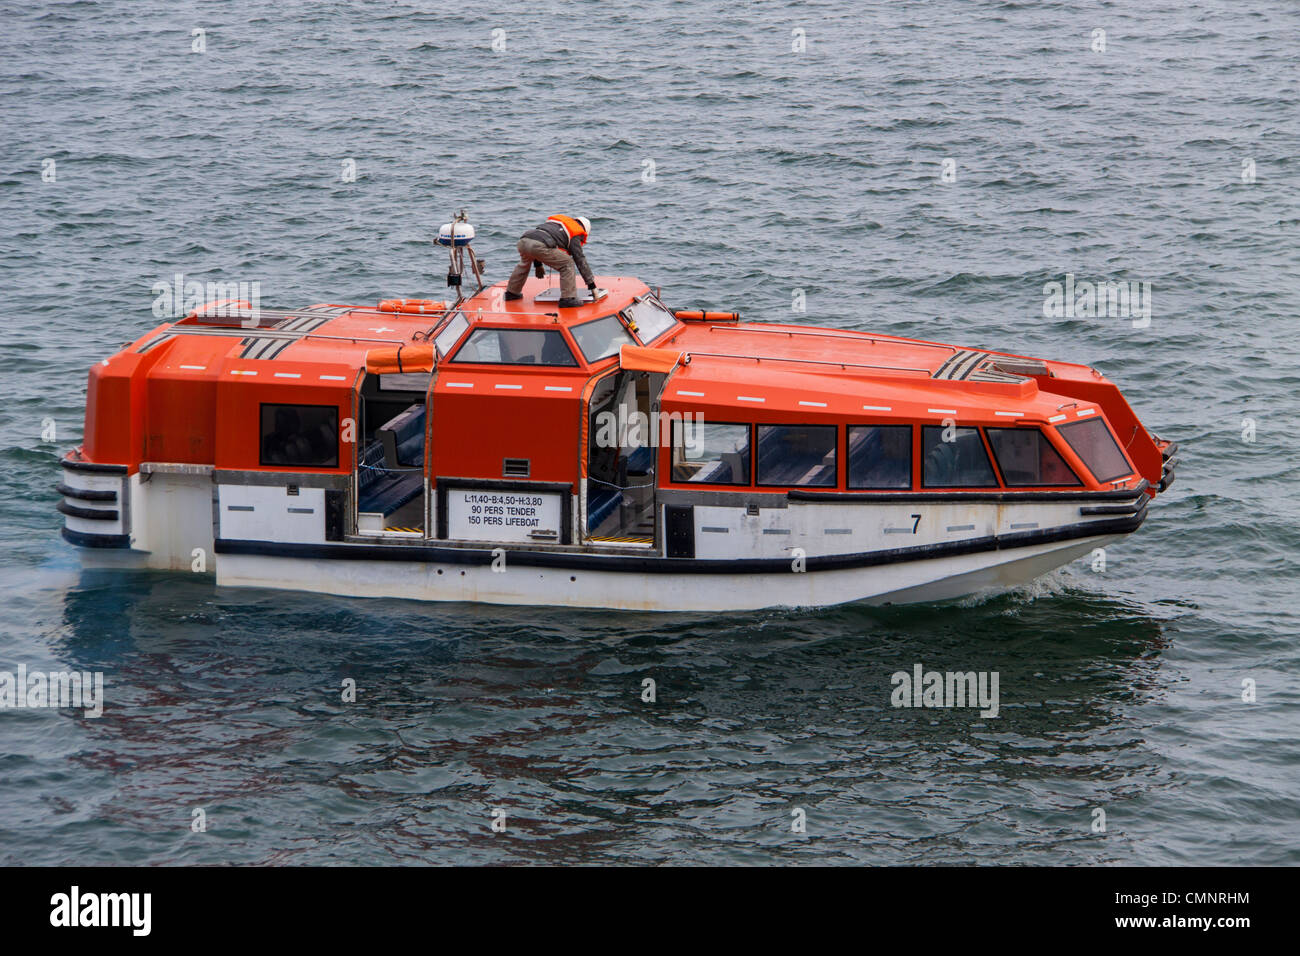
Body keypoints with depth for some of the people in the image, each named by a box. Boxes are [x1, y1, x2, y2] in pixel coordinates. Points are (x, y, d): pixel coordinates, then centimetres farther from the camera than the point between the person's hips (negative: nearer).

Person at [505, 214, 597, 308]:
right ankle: (567, 298, 0)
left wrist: (538, 265, 51)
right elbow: (580, 260, 13)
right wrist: (592, 285, 17)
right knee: (567, 264, 5)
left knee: (524, 264, 39)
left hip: (523, 241, 8)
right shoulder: (575, 237, 16)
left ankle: (512, 293, 50)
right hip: (539, 246, -8)